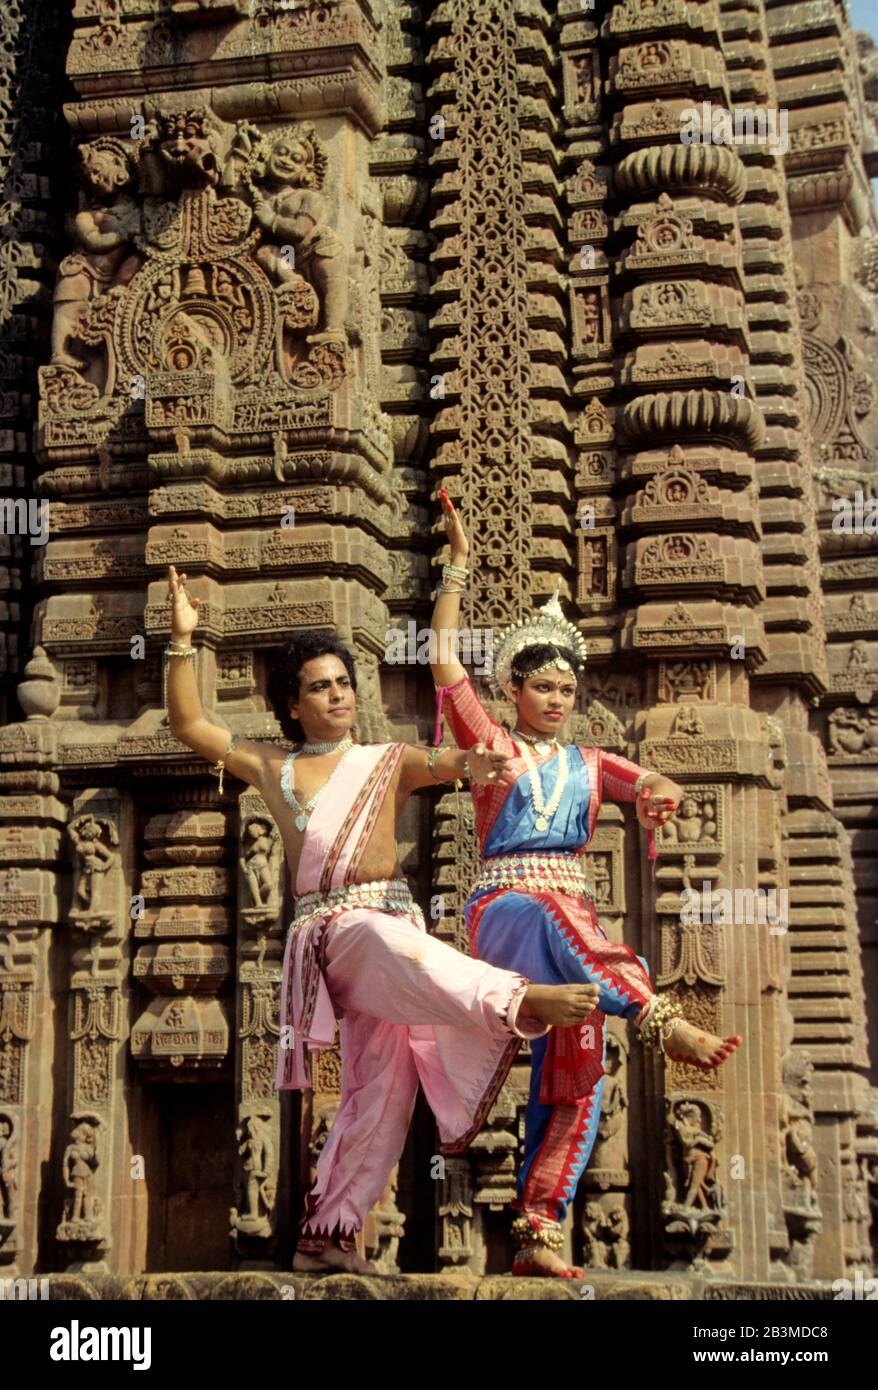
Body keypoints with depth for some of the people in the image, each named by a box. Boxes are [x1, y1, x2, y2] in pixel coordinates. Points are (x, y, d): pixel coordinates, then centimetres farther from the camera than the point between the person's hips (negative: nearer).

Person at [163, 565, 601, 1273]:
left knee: (380, 1087, -5)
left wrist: (490, 757, -22)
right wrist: (183, 641, 12)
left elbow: (459, 760, 1)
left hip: (391, 920, 2)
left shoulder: (388, 761, 18)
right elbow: (189, 724, 22)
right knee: (396, 947, -38)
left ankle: (327, 1235, 2)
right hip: (333, 928, -2)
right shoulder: (270, 767, 20)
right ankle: (523, 1000, -58)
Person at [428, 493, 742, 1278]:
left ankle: (537, 1236, -10)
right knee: (554, 915, -40)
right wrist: (458, 563, -2)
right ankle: (662, 1022, -46)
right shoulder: (494, 747, 11)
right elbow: (446, 666, 1)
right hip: (504, 909, -3)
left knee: (575, 1082, -9)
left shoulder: (590, 765, 21)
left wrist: (660, 792, -19)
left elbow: (662, 789, 7)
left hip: (572, 930, 4)